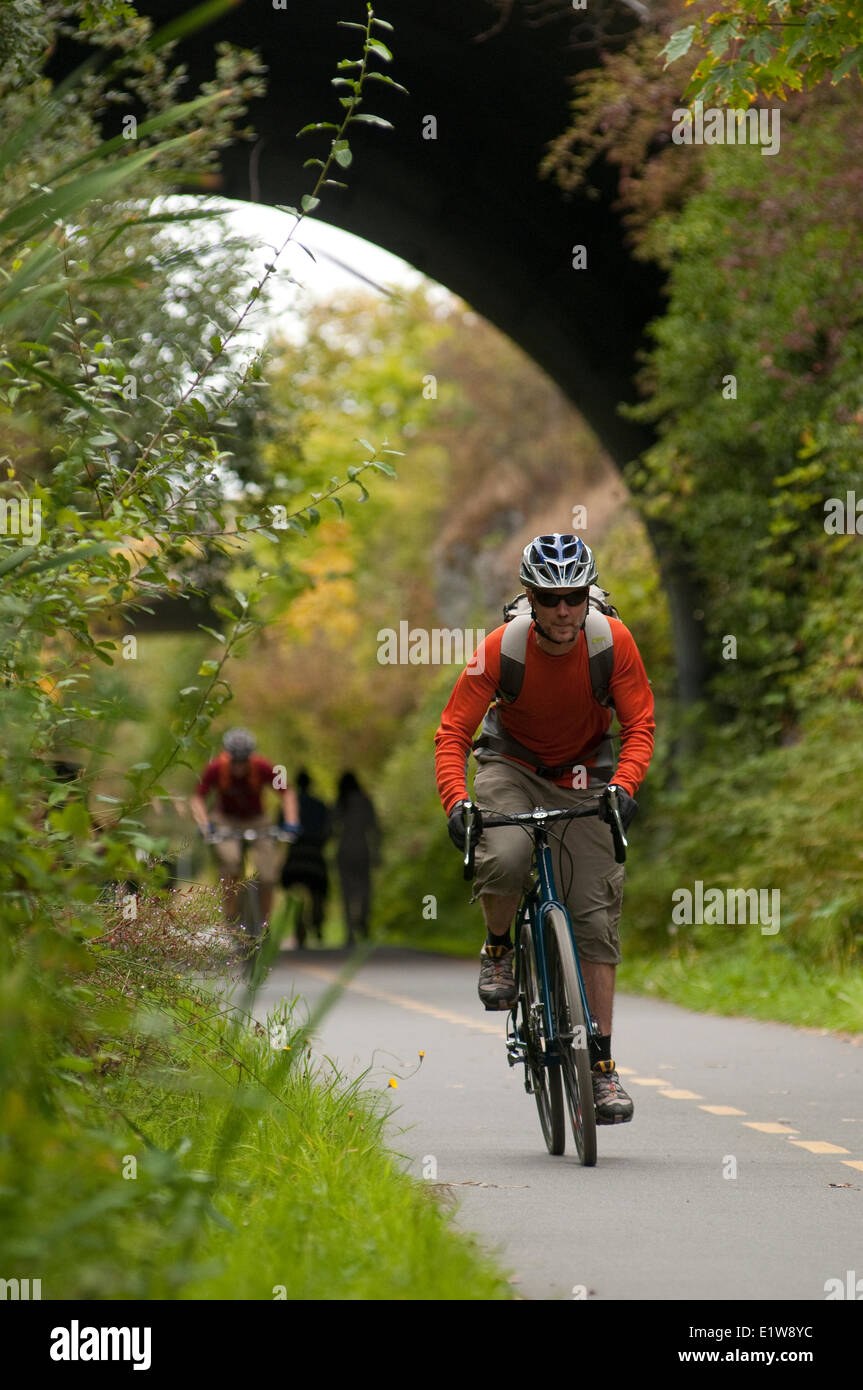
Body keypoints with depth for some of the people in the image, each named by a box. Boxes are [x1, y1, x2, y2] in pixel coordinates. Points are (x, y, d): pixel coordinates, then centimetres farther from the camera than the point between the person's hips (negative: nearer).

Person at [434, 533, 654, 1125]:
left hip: (583, 776, 1)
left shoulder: (613, 641, -19)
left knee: (596, 919, -8)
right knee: (506, 859, -34)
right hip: (511, 767, -1)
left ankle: (602, 1063, -2)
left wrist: (623, 786, -32)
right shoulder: (500, 649, -23)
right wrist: (457, 802, -37)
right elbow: (452, 734, -21)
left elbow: (640, 726, -14)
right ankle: (498, 947, 0)